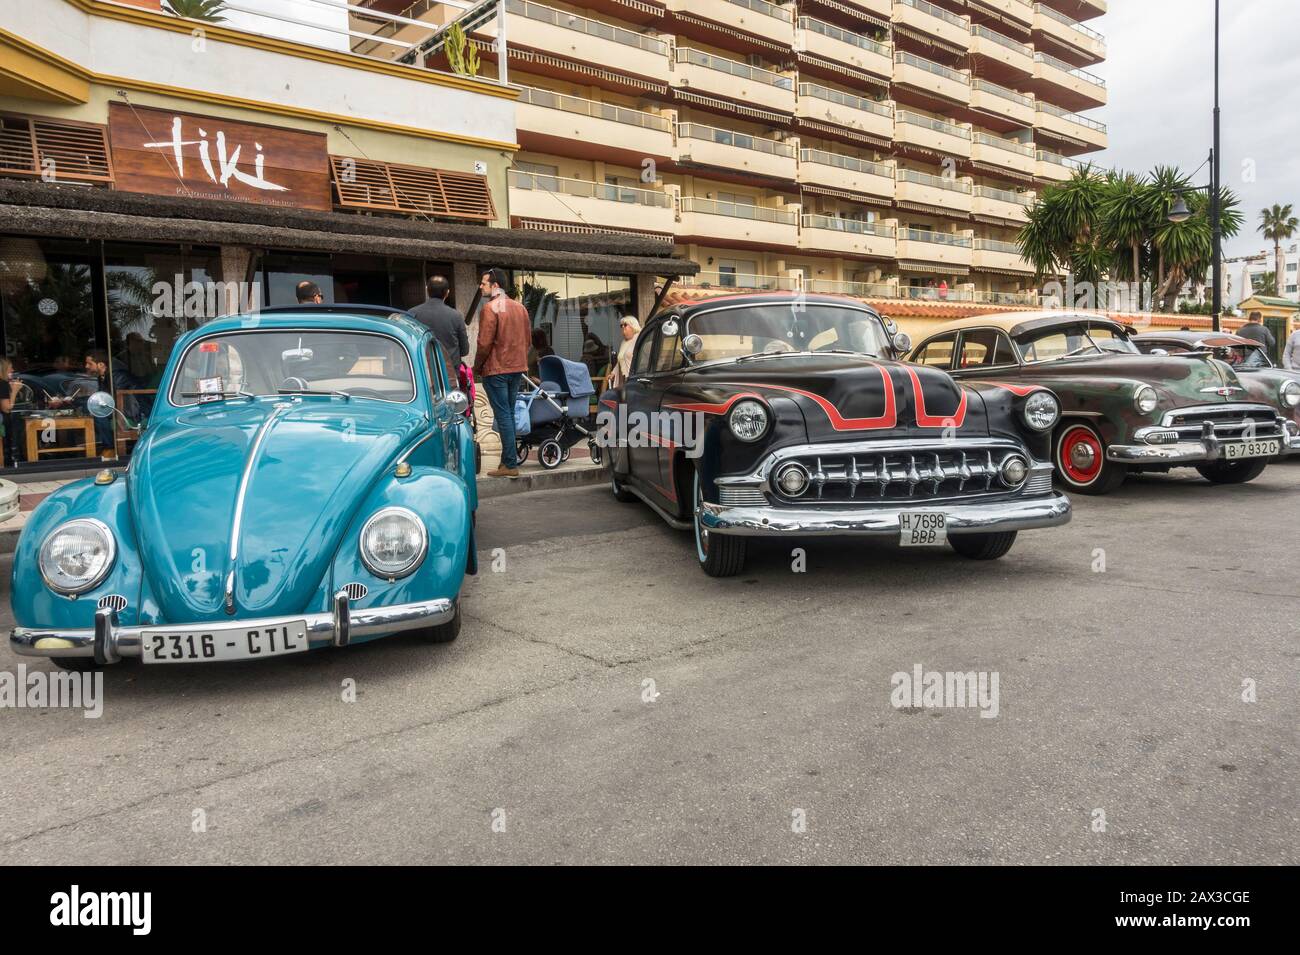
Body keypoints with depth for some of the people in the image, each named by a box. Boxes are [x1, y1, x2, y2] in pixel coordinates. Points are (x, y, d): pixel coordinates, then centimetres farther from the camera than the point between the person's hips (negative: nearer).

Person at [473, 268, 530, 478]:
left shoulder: (491, 308, -12)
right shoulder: (520, 307, 11)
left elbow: (484, 343, -16)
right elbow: (528, 338, 15)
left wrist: (477, 368, -4)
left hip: (496, 370, -7)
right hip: (517, 368, 7)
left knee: (503, 415, -6)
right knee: (509, 413, 14)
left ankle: (510, 465, -6)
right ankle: (508, 459, 17)